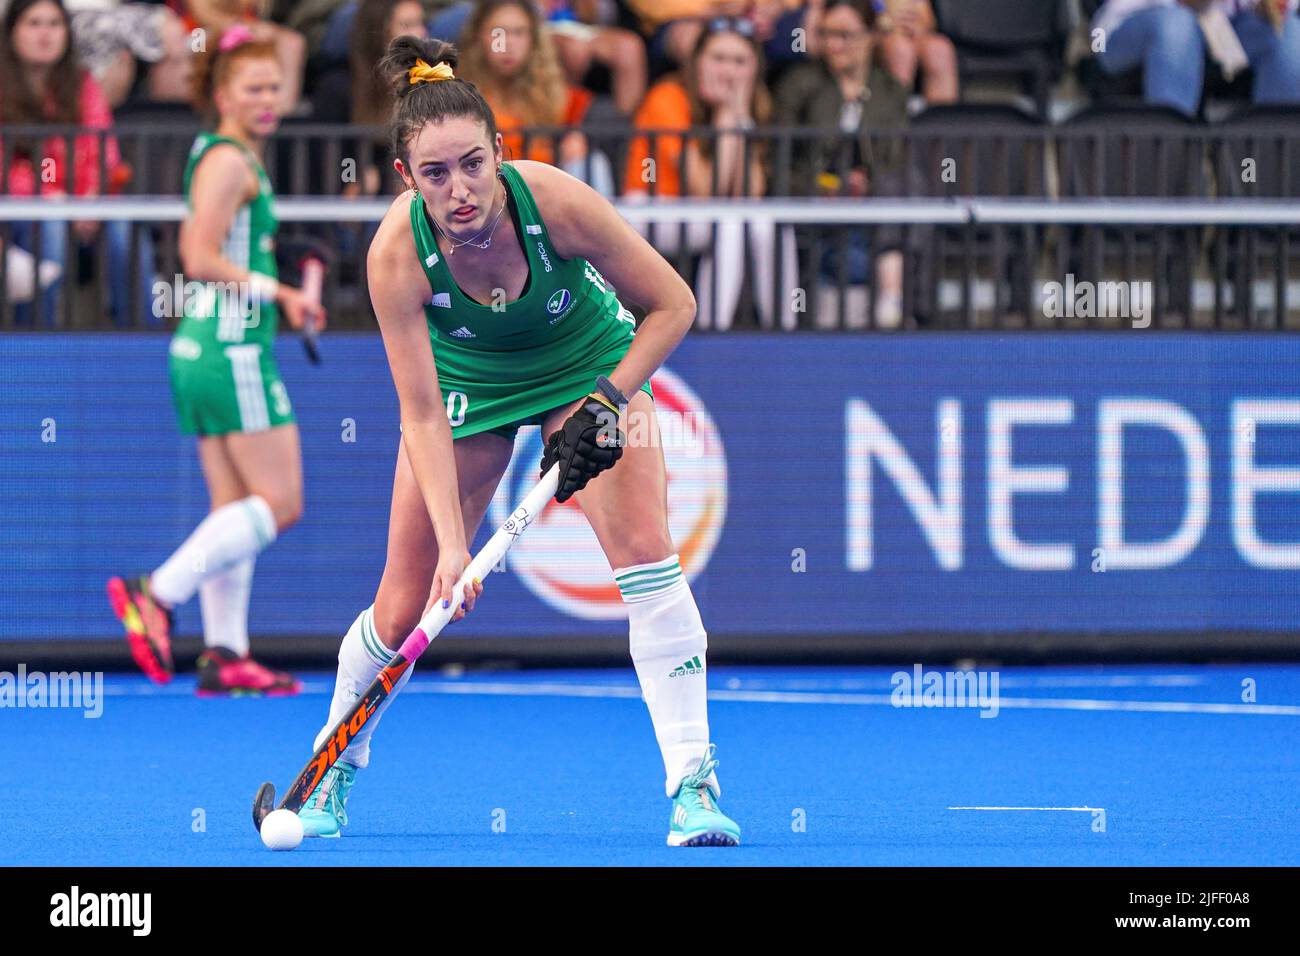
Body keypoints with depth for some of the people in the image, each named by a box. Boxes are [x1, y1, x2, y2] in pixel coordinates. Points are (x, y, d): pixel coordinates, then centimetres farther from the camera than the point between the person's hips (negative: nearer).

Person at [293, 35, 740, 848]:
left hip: (592, 366, -1)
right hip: (469, 381, 1)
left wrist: (605, 404, -28)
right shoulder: (398, 254, -32)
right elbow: (423, 416, -28)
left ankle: (694, 781, -17)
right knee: (410, 601, 0)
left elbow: (673, 304, -20)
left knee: (643, 551, -20)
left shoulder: (556, 201, -33)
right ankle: (337, 766, 25)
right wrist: (452, 544, -35)